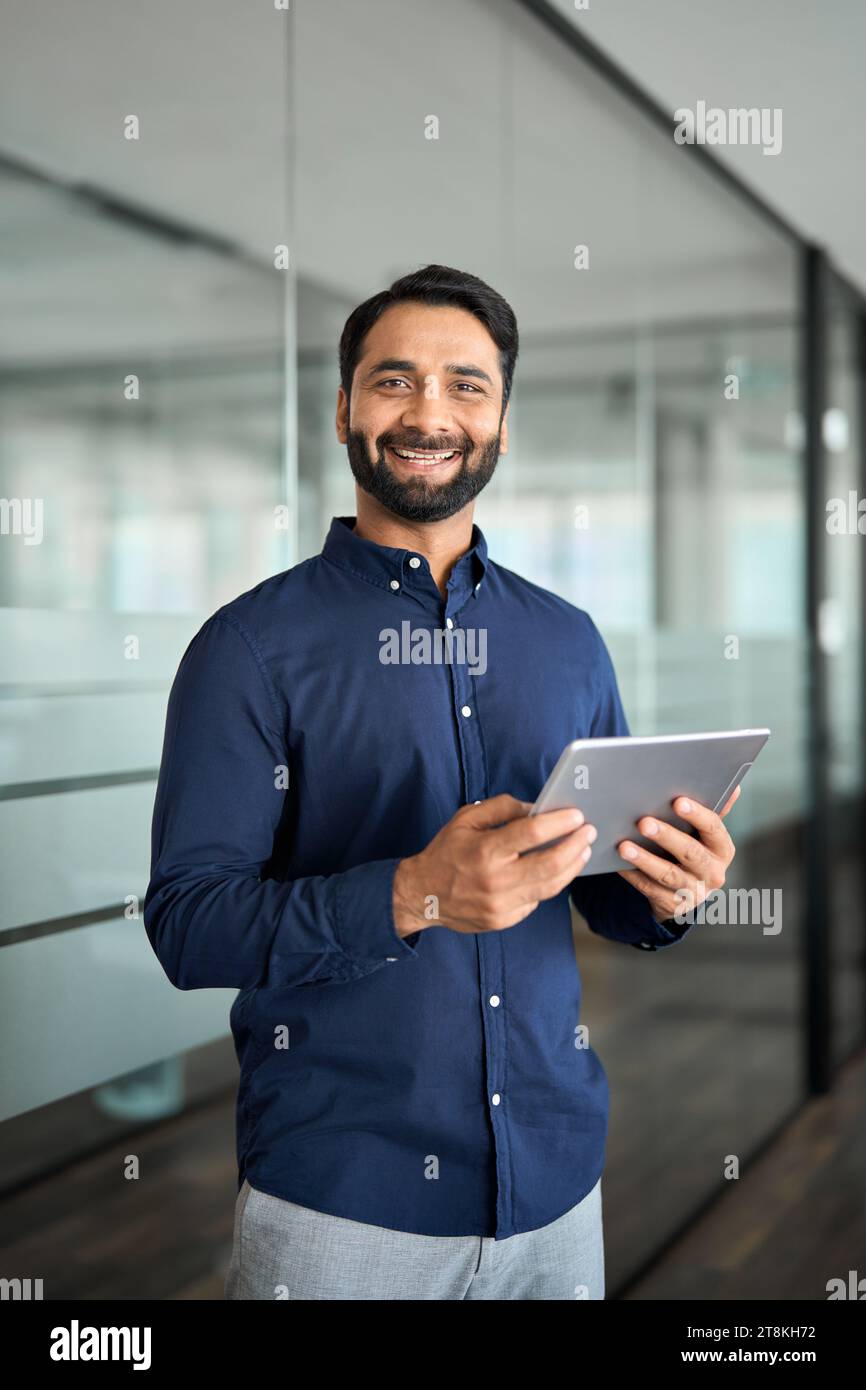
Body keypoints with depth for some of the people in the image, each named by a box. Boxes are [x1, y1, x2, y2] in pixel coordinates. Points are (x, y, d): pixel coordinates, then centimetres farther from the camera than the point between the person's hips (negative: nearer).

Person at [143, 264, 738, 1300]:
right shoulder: (251, 646, -7)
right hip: (337, 1192, -4)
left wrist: (662, 894, -11)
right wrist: (414, 895, -27)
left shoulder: (569, 641, 6)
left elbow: (603, 889, 12)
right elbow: (185, 924, -13)